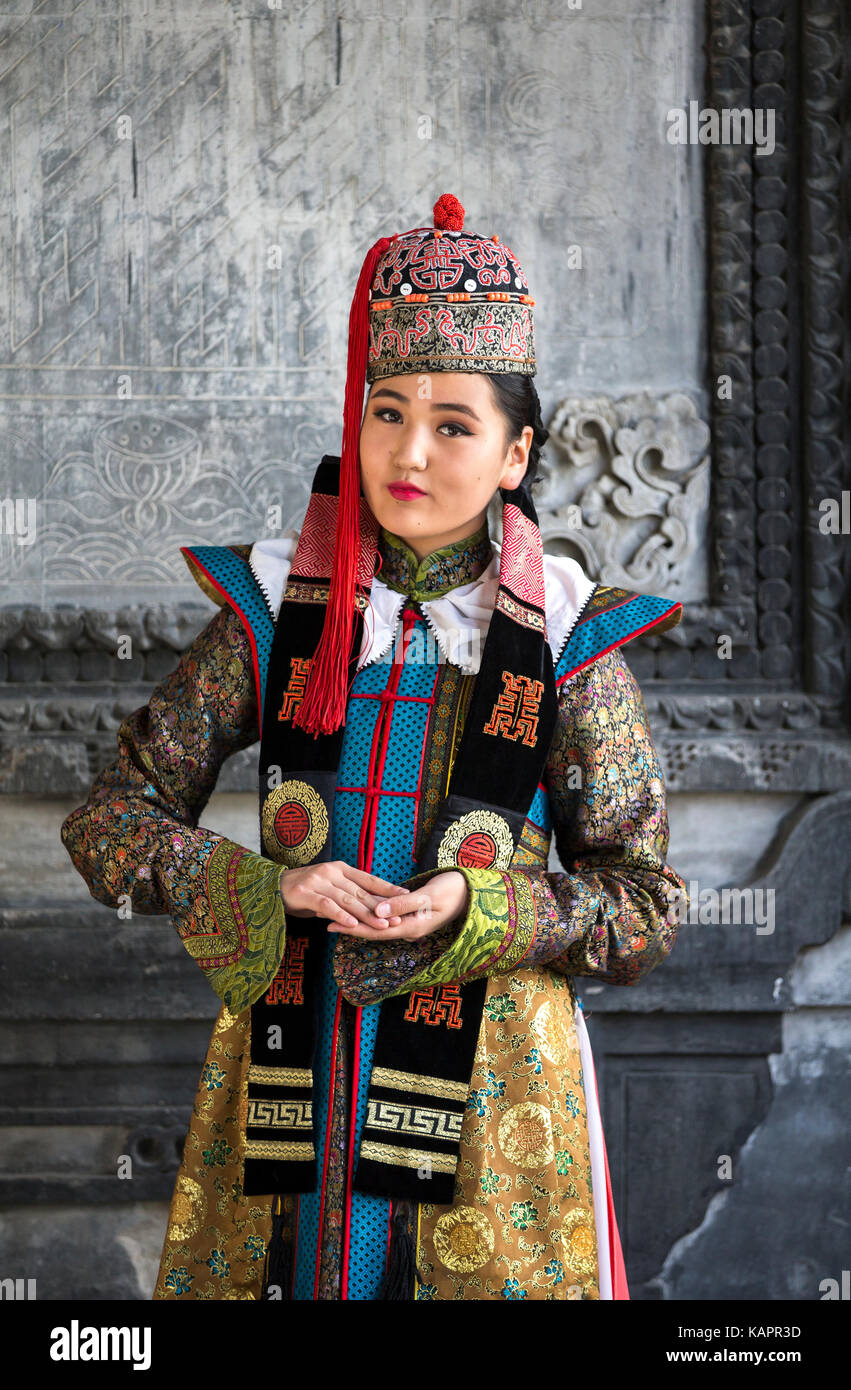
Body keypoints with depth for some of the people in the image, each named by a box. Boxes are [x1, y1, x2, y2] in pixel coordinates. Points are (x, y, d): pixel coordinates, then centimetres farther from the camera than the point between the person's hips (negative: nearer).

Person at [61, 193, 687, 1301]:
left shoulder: (570, 645, -2)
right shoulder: (276, 617, 2)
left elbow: (646, 912, -1)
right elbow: (110, 818, 3)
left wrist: (482, 906, -18)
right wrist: (263, 887, -14)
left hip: (491, 1082, -1)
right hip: (289, 1074, 1)